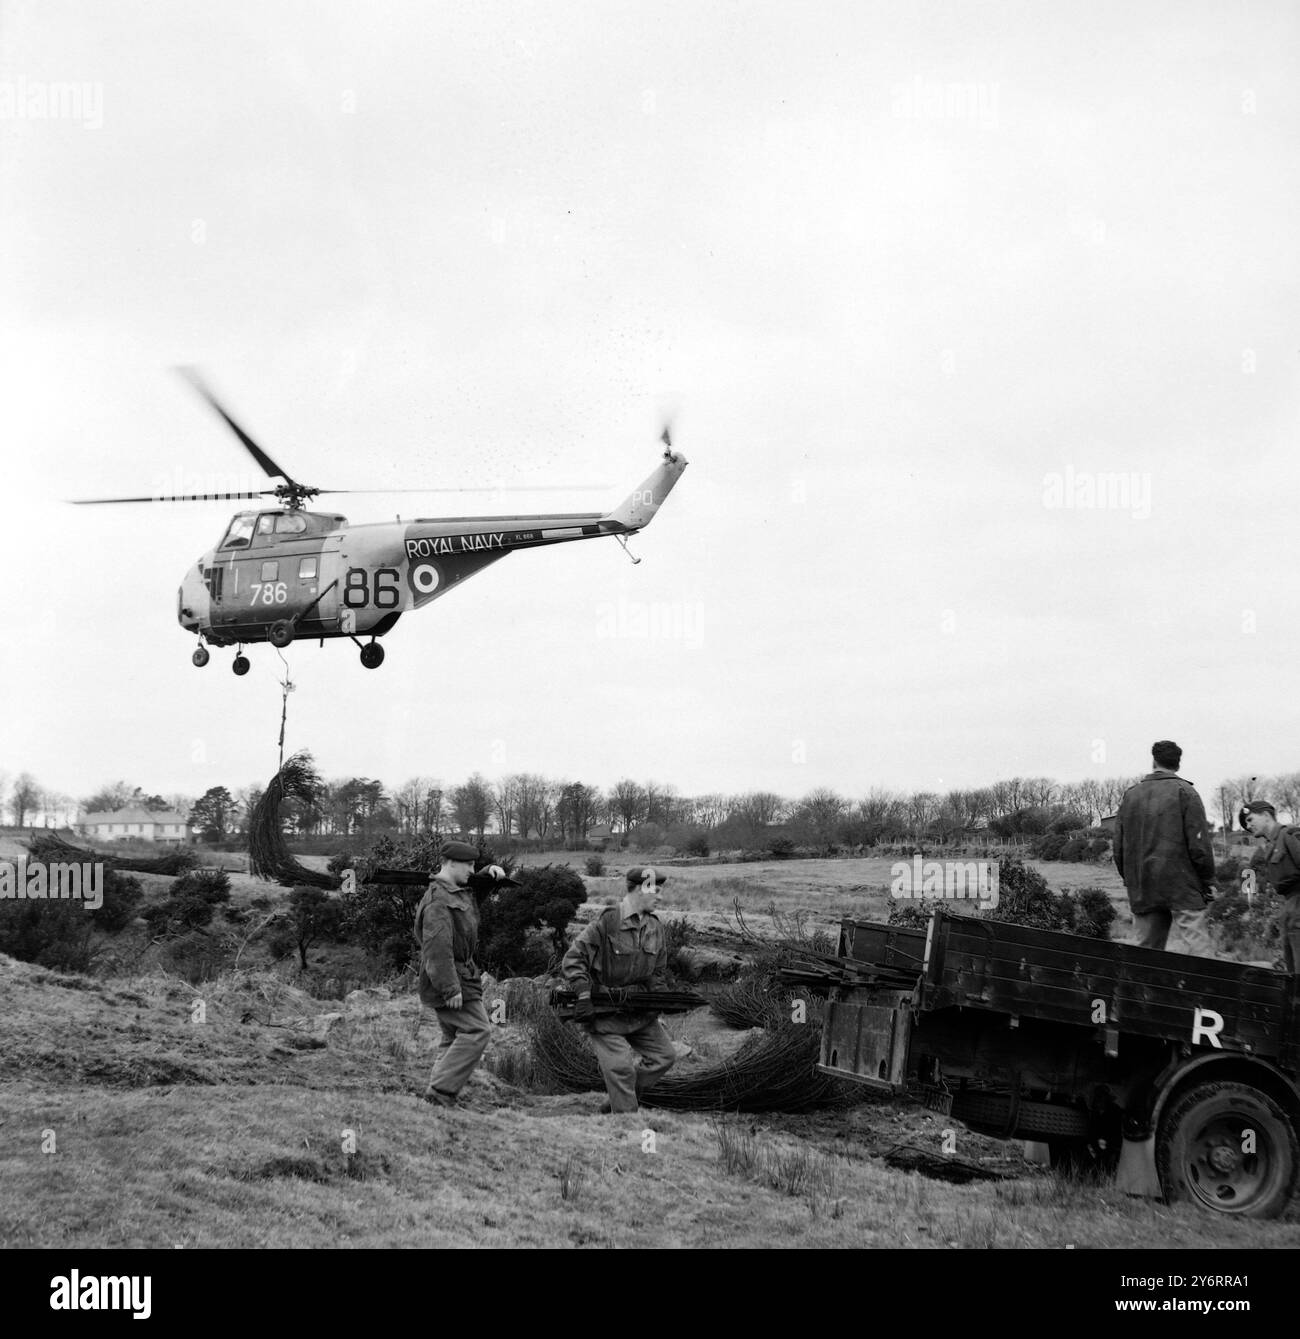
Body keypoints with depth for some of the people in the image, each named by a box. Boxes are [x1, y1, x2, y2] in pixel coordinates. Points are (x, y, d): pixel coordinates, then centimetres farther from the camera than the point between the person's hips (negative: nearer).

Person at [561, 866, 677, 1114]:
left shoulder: (656, 928, 6)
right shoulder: (606, 923, -16)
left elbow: (658, 972, 15)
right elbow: (573, 959, -14)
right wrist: (584, 995, -23)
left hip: (639, 1011, 7)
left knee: (664, 1056, 8)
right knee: (621, 1066, -15)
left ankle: (618, 1105, 17)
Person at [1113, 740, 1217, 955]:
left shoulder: (1130, 795, 11)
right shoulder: (1184, 792, -3)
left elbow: (1119, 847, 13)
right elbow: (1199, 843, -8)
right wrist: (1208, 881, 0)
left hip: (1142, 890, 4)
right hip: (1182, 886, -4)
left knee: (1146, 949, 8)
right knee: (1200, 947, -10)